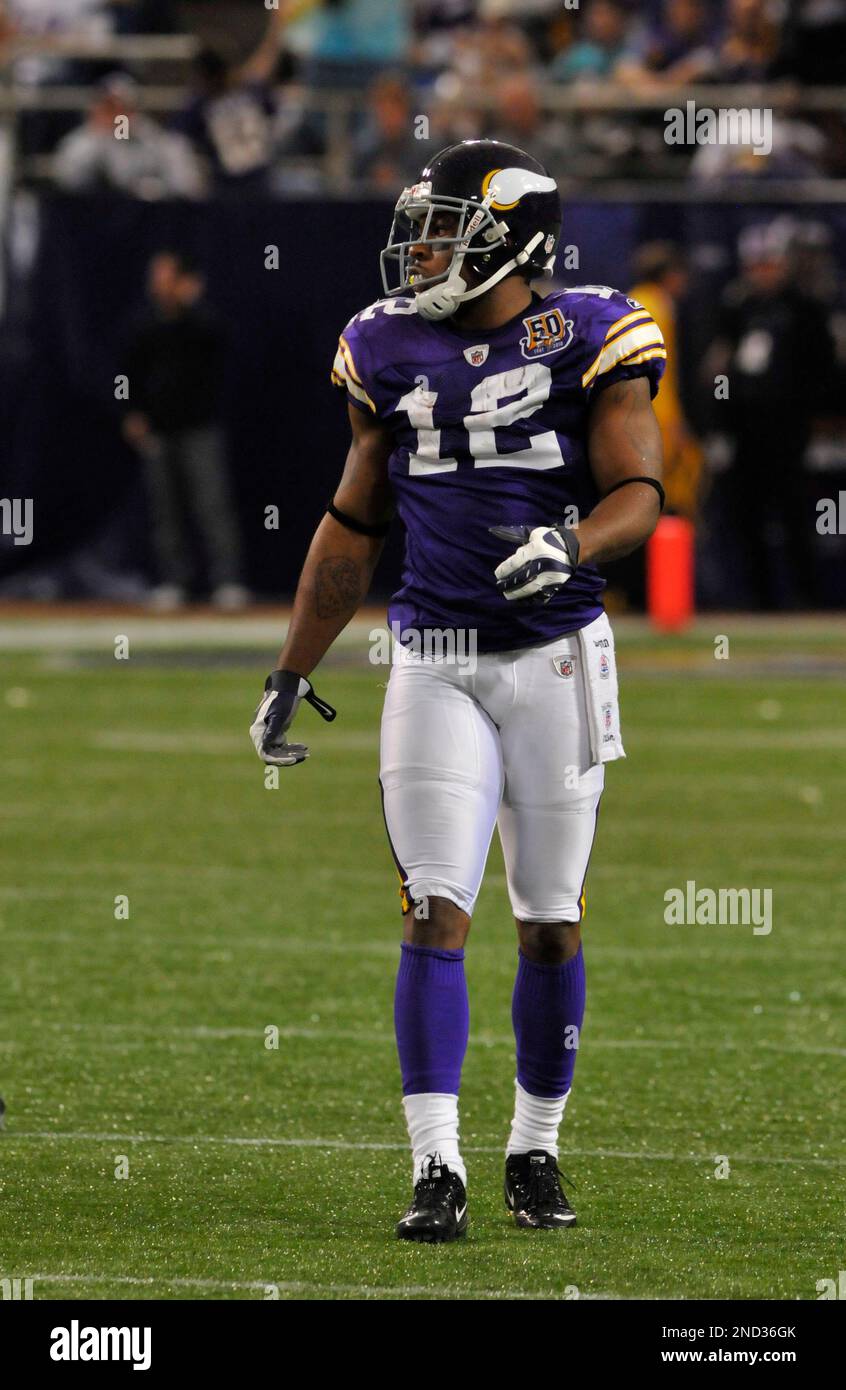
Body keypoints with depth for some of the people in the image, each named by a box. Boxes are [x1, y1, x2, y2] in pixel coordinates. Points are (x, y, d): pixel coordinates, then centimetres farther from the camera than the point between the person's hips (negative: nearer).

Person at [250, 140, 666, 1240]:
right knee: (436, 916, -8)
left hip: (557, 660, -2)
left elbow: (640, 493, -9)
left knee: (549, 926, 5)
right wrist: (292, 674, 15)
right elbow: (353, 527, 15)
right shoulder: (390, 353, 8)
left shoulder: (589, 341, -3)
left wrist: (569, 545, -30)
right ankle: (437, 1171, -10)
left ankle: (536, 1150, 21)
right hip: (435, 664, 2)